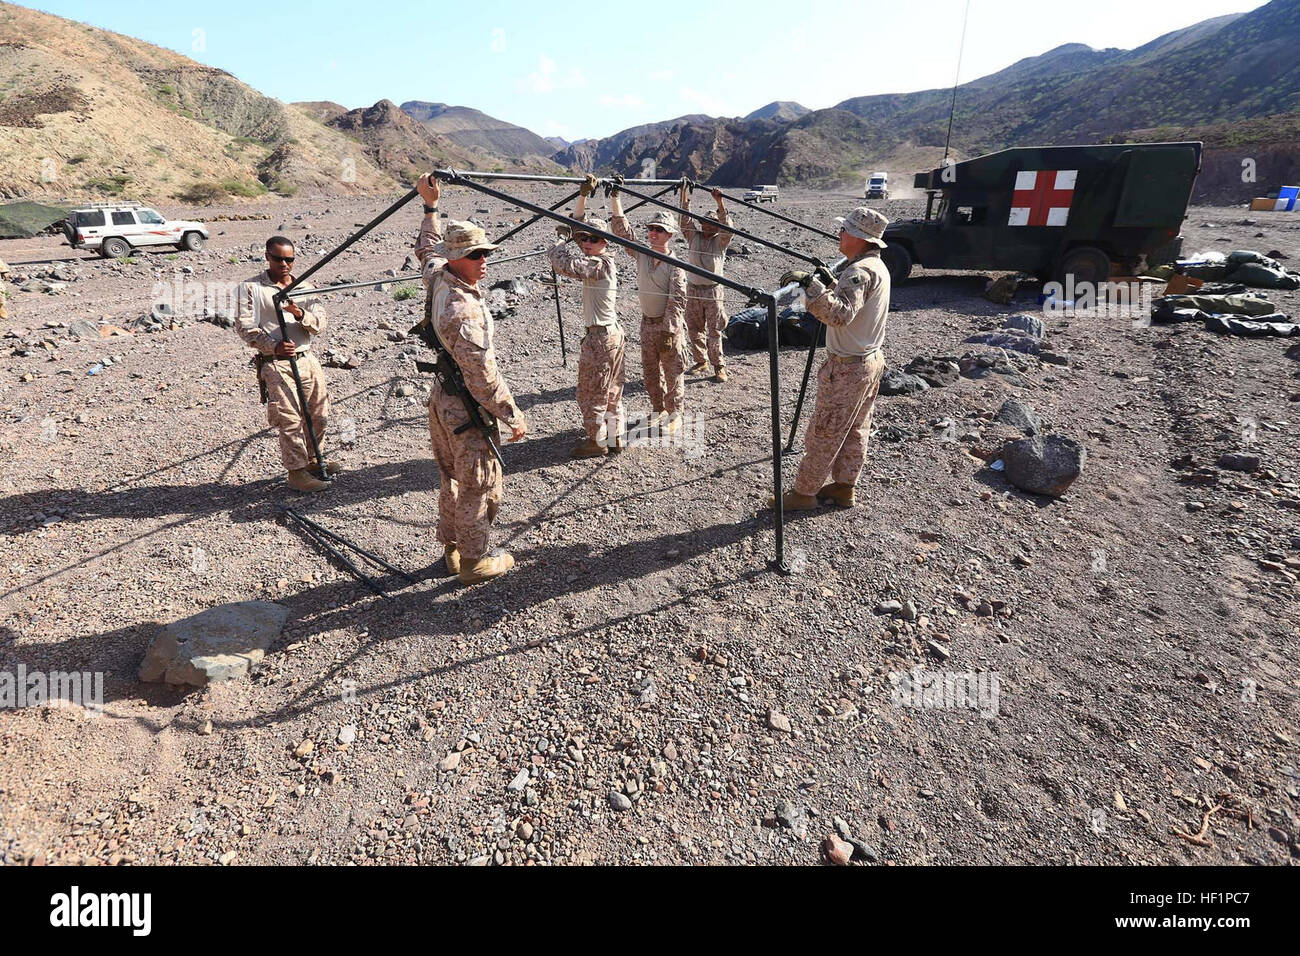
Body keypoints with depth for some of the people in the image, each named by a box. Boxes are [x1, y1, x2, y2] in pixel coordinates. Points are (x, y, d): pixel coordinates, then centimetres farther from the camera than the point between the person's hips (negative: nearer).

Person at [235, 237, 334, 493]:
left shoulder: (304, 288, 14)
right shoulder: (251, 287, 0)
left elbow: (320, 325, 4)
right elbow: (245, 327, -6)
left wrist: (301, 314, -16)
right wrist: (274, 346, -20)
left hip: (308, 359, 6)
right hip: (276, 364, -5)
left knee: (319, 415, 12)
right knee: (290, 419, -8)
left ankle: (311, 460, 31)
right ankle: (296, 472, 3)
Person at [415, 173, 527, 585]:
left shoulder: (437, 276, 0)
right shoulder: (465, 309, -27)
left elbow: (427, 249, 26)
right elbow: (483, 376, -26)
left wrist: (431, 206, 34)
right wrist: (513, 416, -16)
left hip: (442, 397, 10)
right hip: (467, 410, -10)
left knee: (454, 480, 22)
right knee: (480, 487, 5)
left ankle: (452, 550, 37)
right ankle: (475, 562, 19)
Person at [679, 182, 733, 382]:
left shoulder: (720, 241, 1)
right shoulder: (694, 237, 9)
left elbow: (727, 226, -17)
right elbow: (686, 219, -1)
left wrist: (720, 203, -28)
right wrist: (684, 195, -12)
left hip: (712, 290, -4)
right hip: (693, 289, 4)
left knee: (714, 330, -2)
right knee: (694, 329, 9)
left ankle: (719, 366, 4)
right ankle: (700, 361, 24)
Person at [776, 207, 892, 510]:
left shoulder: (860, 271, -23)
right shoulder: (877, 266, 10)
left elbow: (841, 315, -38)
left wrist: (811, 285, -40)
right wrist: (829, 284, 8)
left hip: (848, 368, -10)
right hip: (871, 360, 10)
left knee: (823, 433, 0)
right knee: (855, 430, 17)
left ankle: (803, 492, 12)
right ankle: (844, 488, 30)